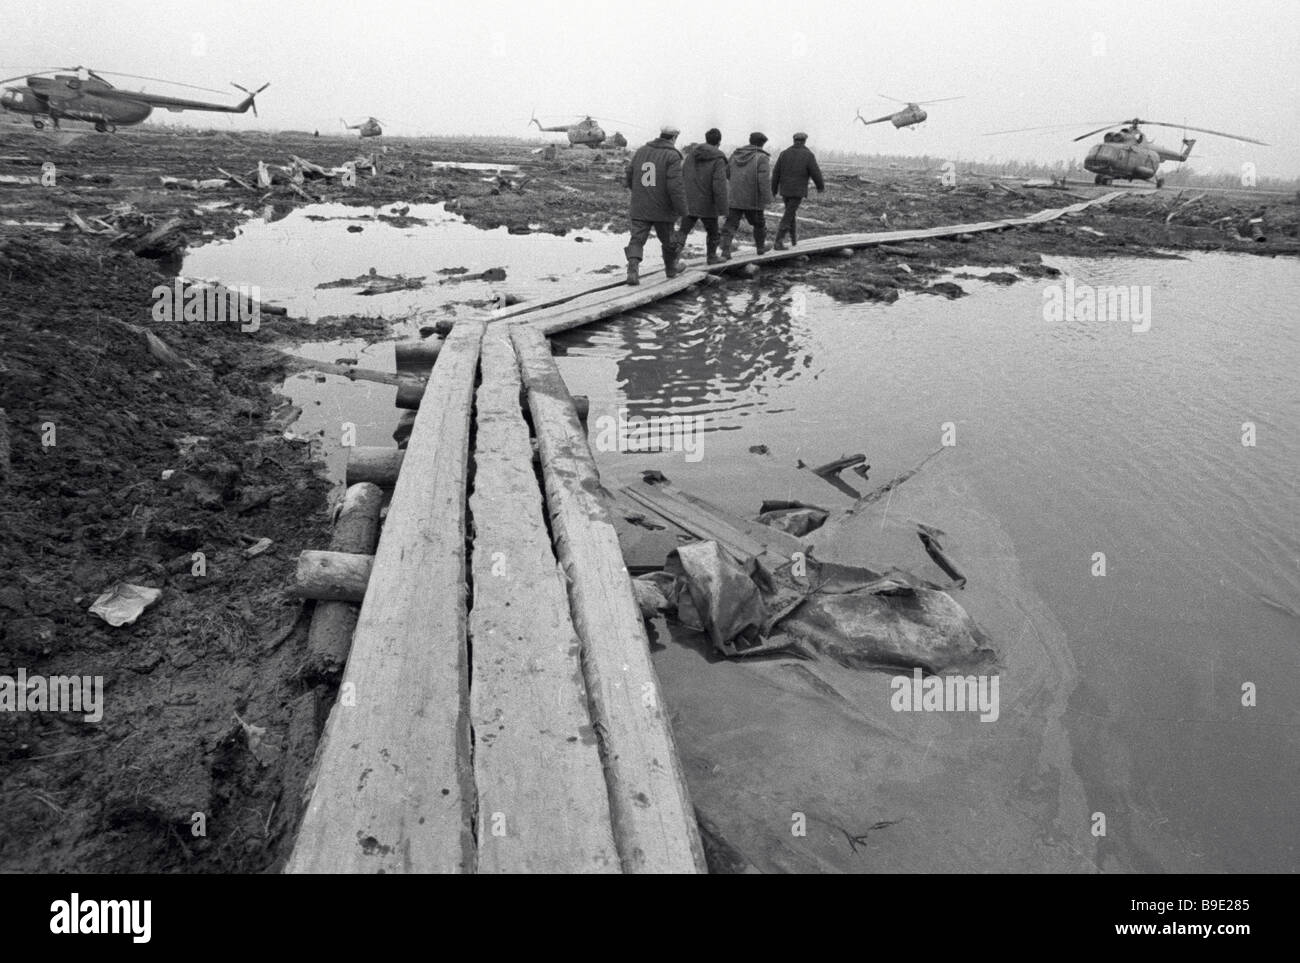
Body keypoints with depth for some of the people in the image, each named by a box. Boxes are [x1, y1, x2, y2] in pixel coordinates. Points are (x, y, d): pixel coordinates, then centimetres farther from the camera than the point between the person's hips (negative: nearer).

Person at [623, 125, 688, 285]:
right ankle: (671, 269, 34)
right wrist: (682, 210, -12)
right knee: (668, 240, 17)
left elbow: (629, 178, 14)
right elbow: (676, 185, -19)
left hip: (639, 208, 3)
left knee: (637, 240, 1)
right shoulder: (672, 156, -11)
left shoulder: (641, 151, 6)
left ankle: (633, 270, -20)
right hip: (662, 209, -3)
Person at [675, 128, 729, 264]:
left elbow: (681, 175, 10)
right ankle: (711, 256, 30)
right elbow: (719, 186, -19)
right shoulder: (718, 160, -14)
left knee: (683, 230, 6)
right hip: (707, 205, -4)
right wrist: (723, 209, -16)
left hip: (688, 203, 4)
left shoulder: (691, 154, 4)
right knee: (712, 232, 17)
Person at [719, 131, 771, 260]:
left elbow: (727, 173, 13)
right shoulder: (761, 157, -10)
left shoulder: (735, 154, 7)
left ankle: (725, 252, -10)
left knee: (730, 224, 3)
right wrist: (764, 200, -14)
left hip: (734, 198, 3)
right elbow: (763, 180, -18)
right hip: (753, 199, -3)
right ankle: (761, 247, 35)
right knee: (759, 223, 18)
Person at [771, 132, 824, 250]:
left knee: (790, 212, 21)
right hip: (798, 191, -4)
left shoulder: (784, 153, 1)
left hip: (785, 189, 4)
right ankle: (778, 242, -14)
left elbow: (776, 173, 2)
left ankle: (794, 239, 33)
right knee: (788, 216, -6)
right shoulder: (808, 155, -10)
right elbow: (816, 173, -7)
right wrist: (821, 187, 9)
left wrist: (774, 190, 11)